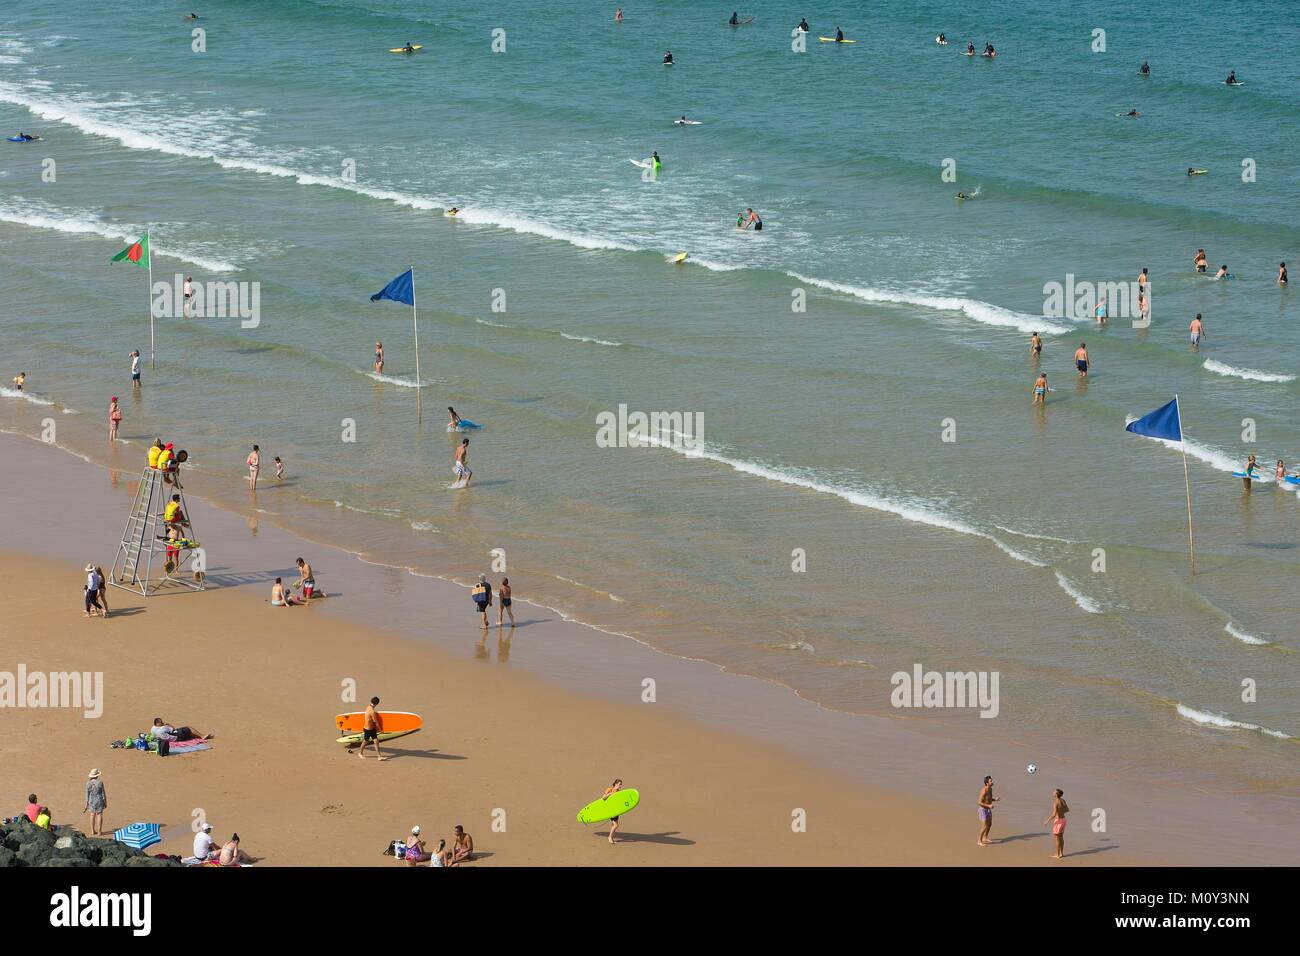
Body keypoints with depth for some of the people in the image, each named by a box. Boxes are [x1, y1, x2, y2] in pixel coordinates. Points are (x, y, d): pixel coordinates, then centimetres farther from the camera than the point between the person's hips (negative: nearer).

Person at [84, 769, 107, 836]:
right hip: (99, 800, -2)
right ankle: (99, 832, 2)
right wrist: (105, 802, 3)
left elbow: (87, 794, -3)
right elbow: (103, 793, -6)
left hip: (91, 800, 2)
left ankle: (93, 831, 17)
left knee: (92, 814, 15)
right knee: (99, 815, 3)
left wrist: (87, 803, 5)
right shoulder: (100, 782, -12)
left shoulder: (88, 784, -7)